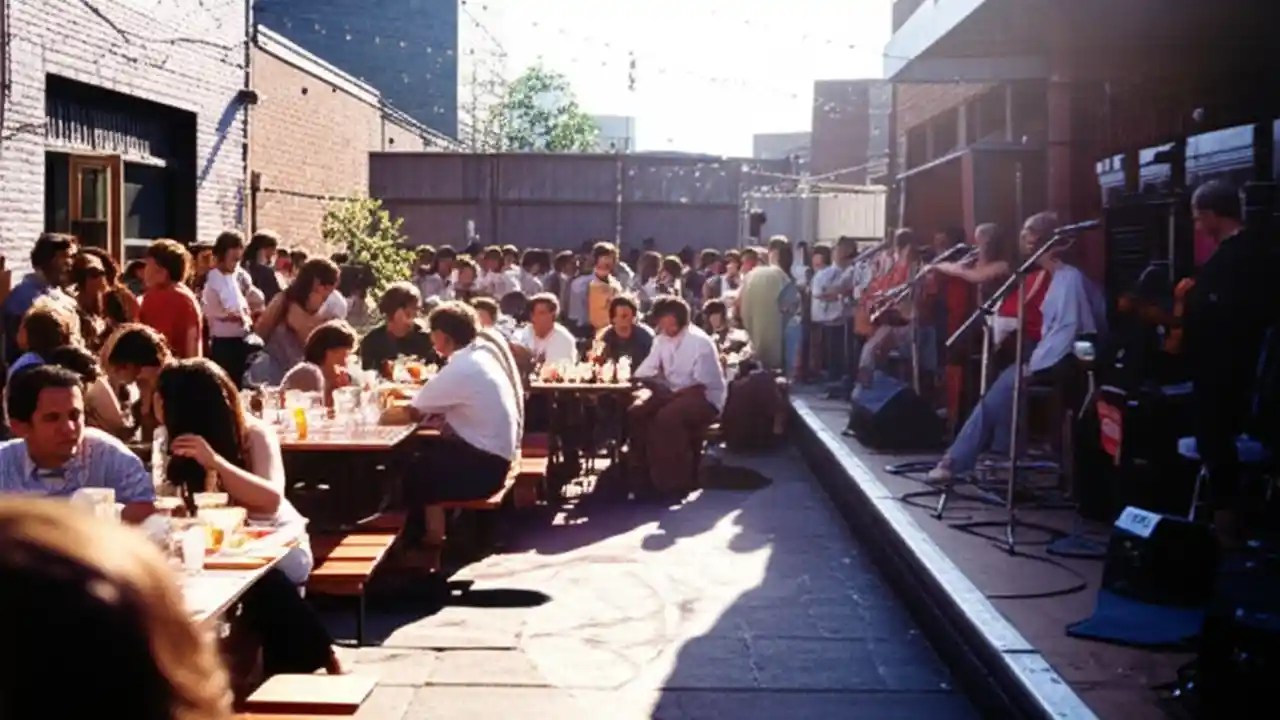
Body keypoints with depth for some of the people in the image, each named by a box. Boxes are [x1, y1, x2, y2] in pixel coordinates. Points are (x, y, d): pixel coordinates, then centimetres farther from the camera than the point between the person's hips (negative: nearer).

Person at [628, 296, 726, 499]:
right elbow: (644, 373, 5)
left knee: (667, 417, -34)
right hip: (672, 394, 7)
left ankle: (675, 482, -21)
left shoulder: (700, 342, -14)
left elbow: (701, 385, -17)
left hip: (704, 398, -7)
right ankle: (643, 477, -9)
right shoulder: (661, 340, 8)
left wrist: (672, 395, -23)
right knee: (636, 412, -18)